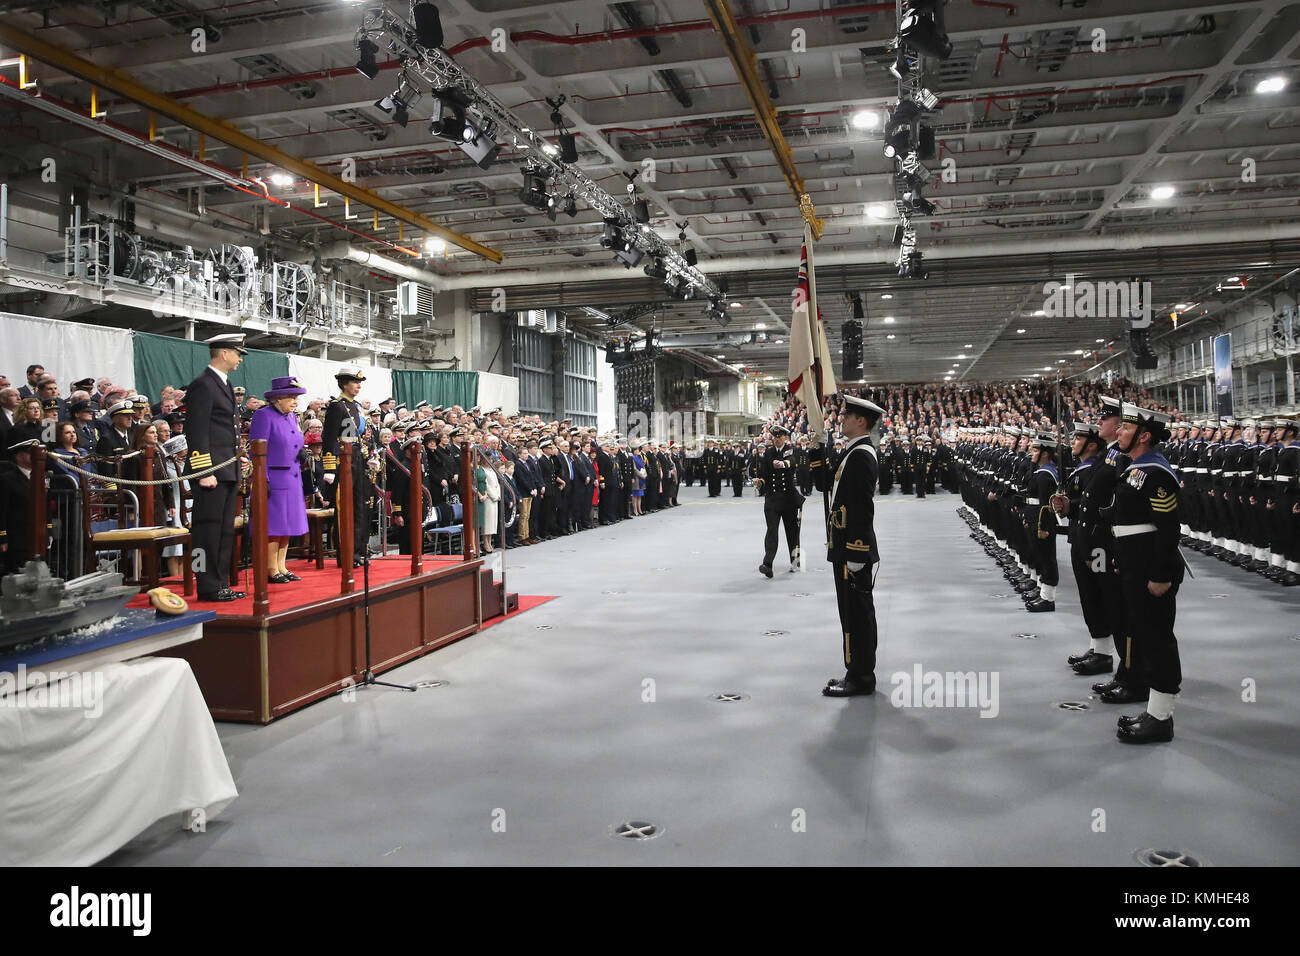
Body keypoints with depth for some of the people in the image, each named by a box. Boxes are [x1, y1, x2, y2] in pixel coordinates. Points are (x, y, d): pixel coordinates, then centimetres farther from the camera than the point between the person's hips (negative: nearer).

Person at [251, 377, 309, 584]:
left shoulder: (292, 416, 15)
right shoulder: (263, 415, -9)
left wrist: (301, 454, 6)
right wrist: (263, 479, -19)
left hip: (292, 480, 8)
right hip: (274, 479, -8)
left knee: (288, 524, 10)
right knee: (273, 525, -5)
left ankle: (281, 567, 17)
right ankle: (272, 571, 2)